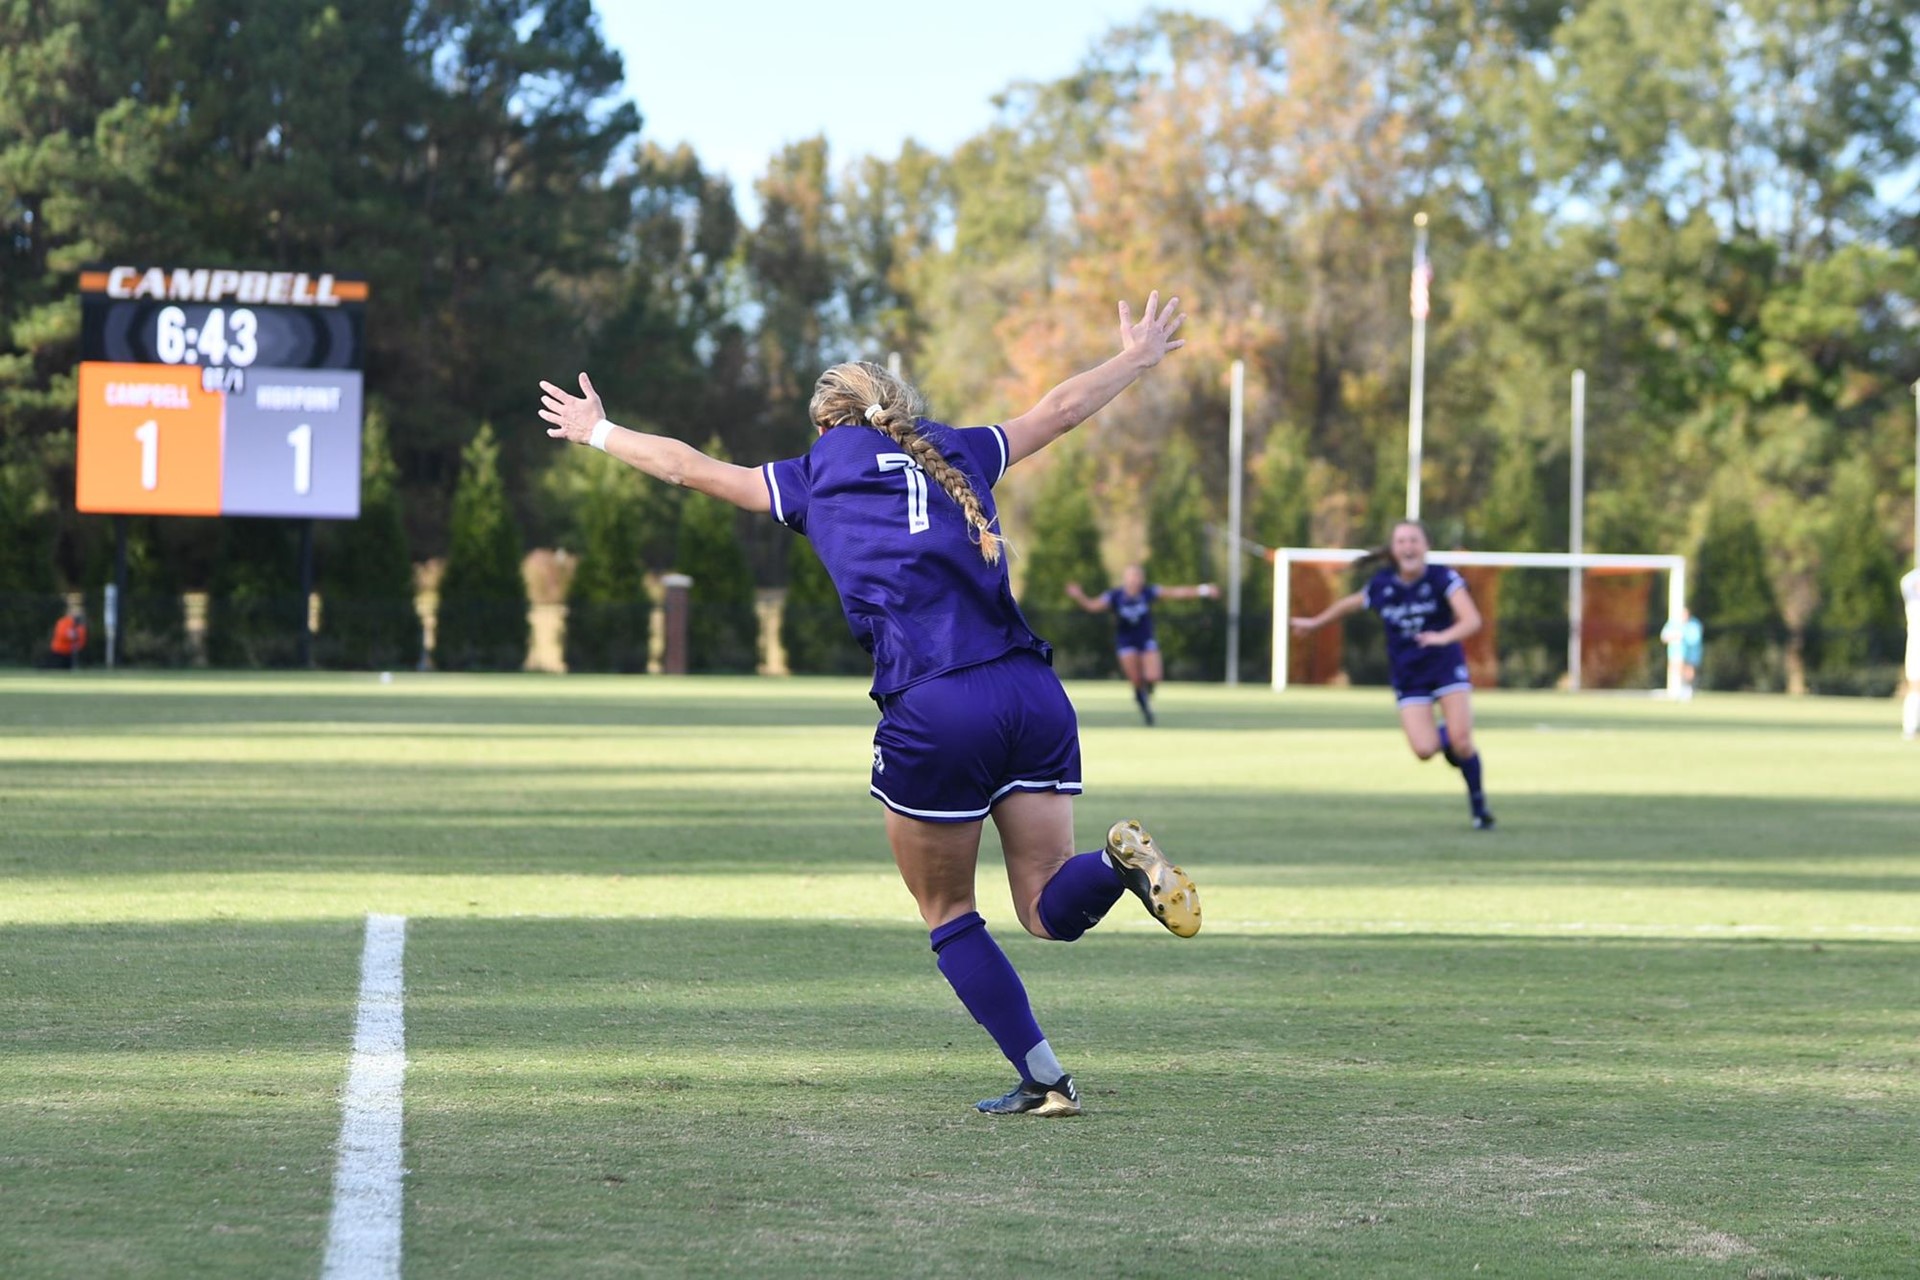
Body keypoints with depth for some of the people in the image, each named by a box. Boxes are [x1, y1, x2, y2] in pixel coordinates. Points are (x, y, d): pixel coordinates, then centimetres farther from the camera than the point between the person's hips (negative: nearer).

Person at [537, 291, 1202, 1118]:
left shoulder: (813, 482, 14)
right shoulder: (958, 455, 20)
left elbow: (689, 466, 25)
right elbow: (1061, 408, 34)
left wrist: (598, 432, 41)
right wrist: (1138, 358, 52)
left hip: (932, 714, -3)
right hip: (1032, 693, 3)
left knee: (949, 918, 13)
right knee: (1050, 912, 7)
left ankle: (1043, 1079, 1)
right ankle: (1121, 860, -25)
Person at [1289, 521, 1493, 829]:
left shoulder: (1442, 578, -15)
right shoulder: (1381, 585, -6)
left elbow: (1471, 620, -28)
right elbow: (1349, 604, 15)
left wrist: (1445, 637, -47)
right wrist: (1315, 623, 28)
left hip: (1446, 666, -2)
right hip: (1408, 676, 2)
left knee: (1461, 741, -17)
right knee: (1424, 749, -16)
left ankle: (1479, 804, 8)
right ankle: (1445, 737, 24)